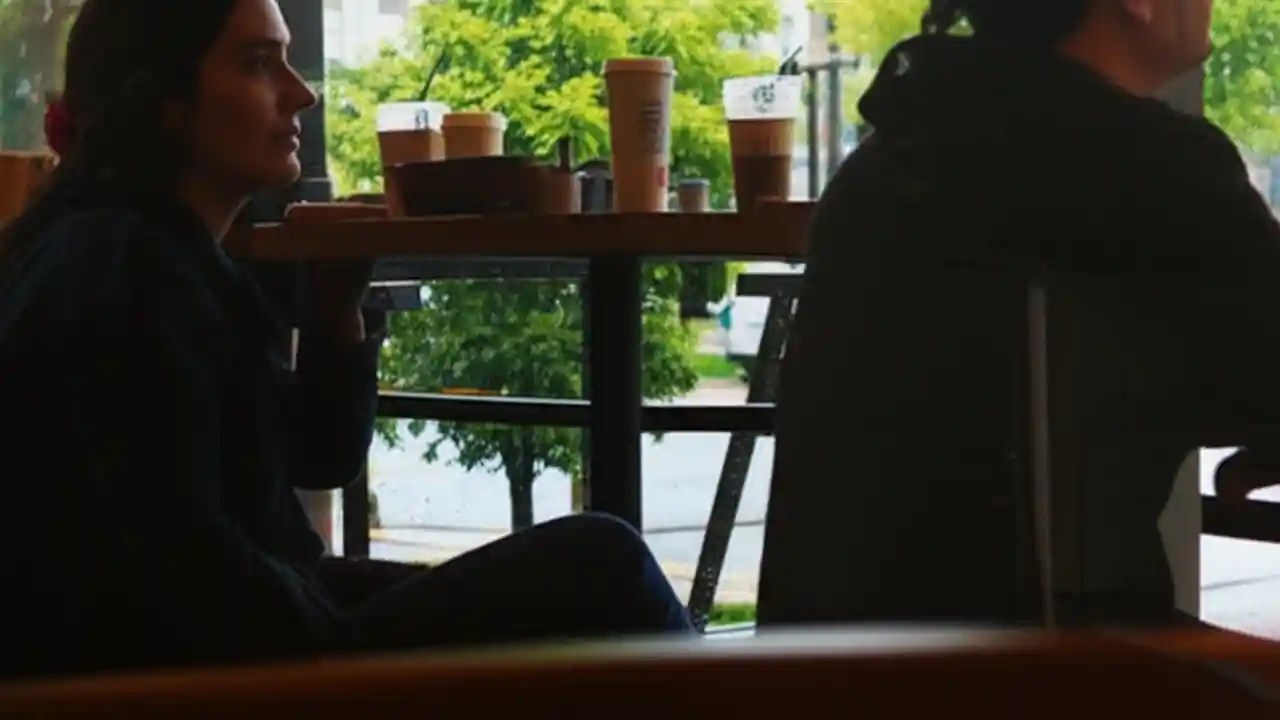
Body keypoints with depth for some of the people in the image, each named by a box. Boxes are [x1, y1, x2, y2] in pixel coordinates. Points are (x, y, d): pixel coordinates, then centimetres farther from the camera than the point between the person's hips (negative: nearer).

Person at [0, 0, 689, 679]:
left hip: (239, 638, 10)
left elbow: (322, 455, 19)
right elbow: (185, 562, -24)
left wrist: (338, 304, 3)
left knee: (595, 572, 12)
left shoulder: (171, 261, 14)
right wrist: (364, 671, -13)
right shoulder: (123, 270, -18)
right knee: (596, 569, -9)